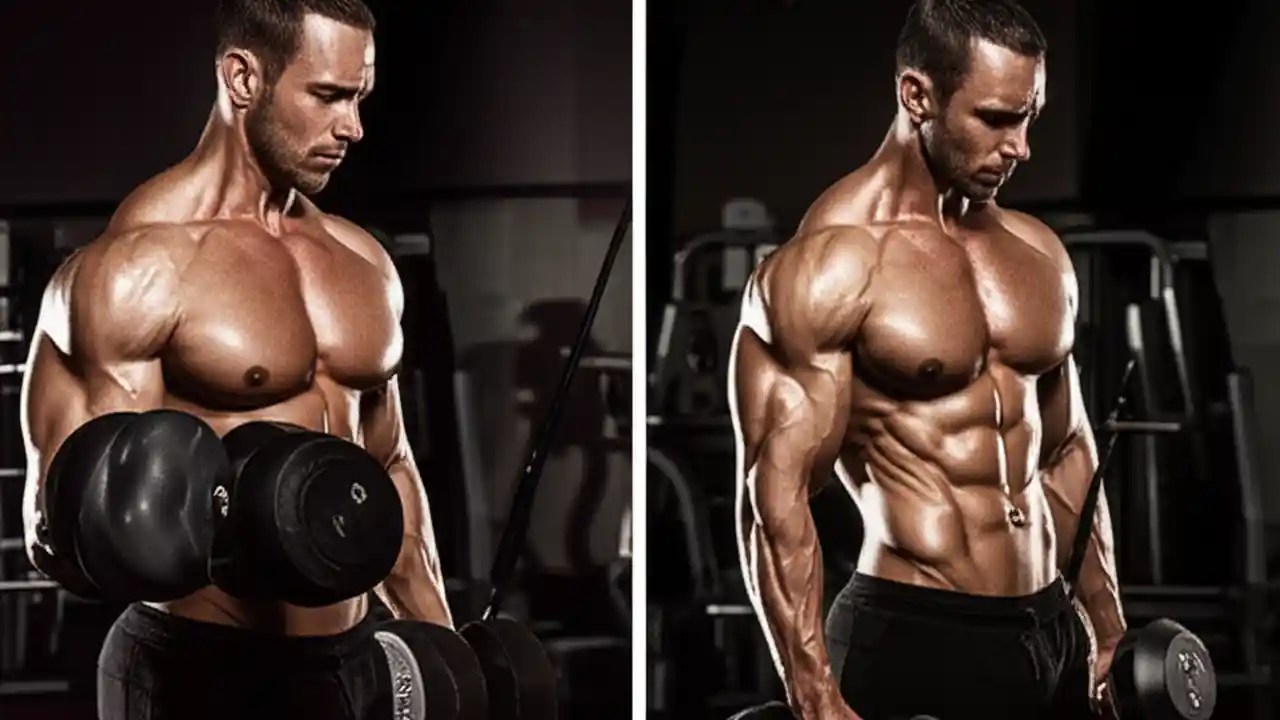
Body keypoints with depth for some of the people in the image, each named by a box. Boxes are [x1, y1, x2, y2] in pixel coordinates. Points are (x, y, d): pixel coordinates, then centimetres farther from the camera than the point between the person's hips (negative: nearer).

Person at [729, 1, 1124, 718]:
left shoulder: (1038, 251, 10)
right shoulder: (827, 266, -12)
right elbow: (775, 500, -16)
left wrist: (1110, 634, 18)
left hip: (1053, 631, 7)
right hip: (911, 641, -7)